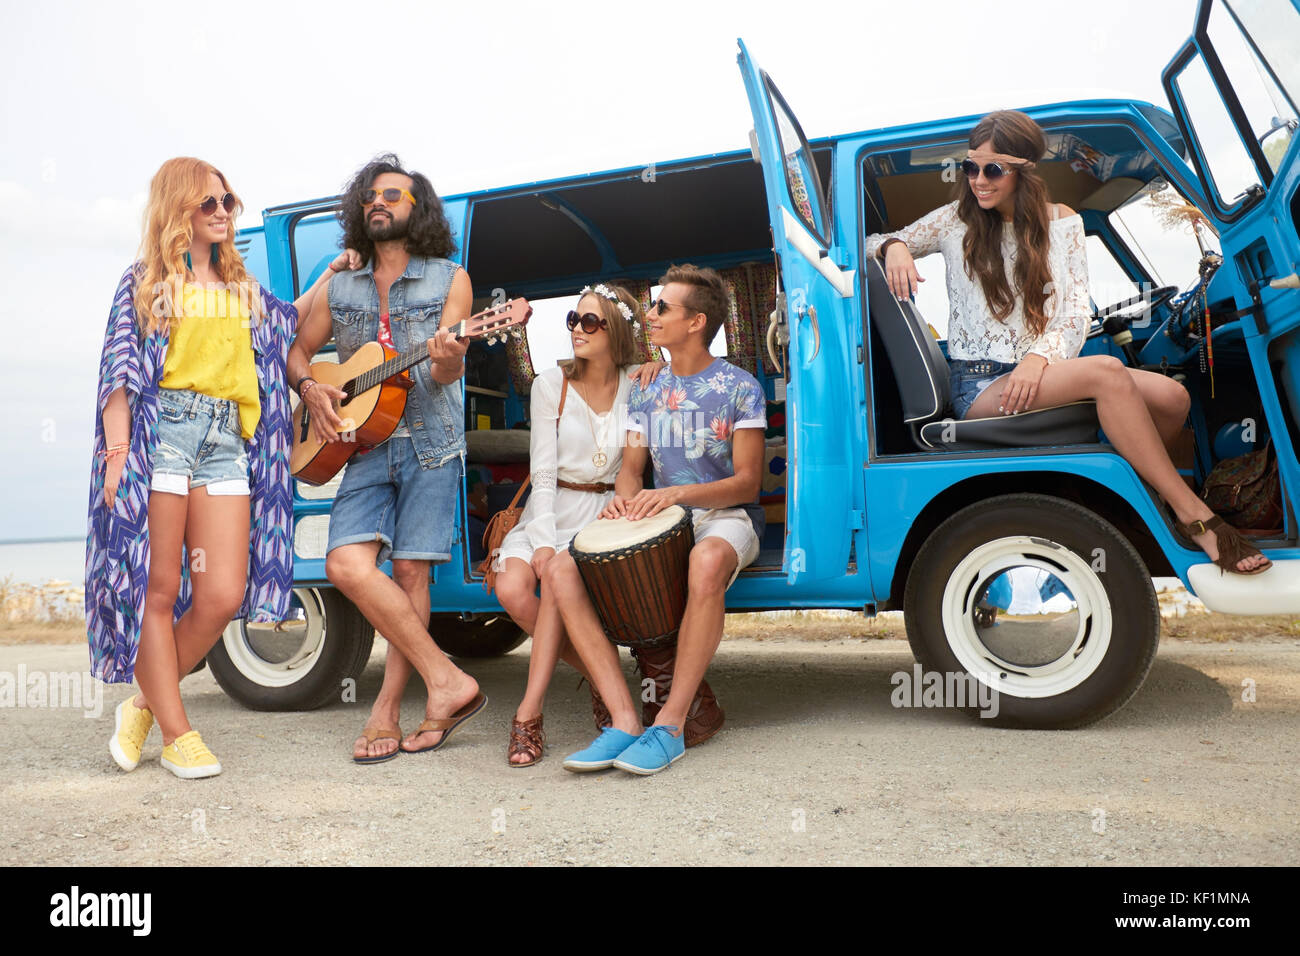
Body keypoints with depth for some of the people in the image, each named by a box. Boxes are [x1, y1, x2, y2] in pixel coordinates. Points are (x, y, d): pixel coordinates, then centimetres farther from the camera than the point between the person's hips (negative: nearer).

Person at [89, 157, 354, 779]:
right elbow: (119, 371, 2)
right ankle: (177, 734, 7)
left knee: (222, 596, -5)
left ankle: (145, 704, 15)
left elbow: (288, 322, 40)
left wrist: (331, 275, 31)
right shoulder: (146, 282, 8)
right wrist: (117, 451, -8)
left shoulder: (241, 287, 21)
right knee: (159, 589, -2)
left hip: (226, 441, 4)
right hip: (162, 430, -4)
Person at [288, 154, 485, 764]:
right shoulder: (340, 287, 15)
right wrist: (309, 388, 0)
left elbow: (448, 371, -6)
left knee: (411, 571, -5)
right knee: (348, 565, -15)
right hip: (362, 444, 3)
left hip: (430, 444, -3)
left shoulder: (449, 279, 4)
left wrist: (448, 361, -29)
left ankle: (387, 709, 6)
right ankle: (448, 682, -8)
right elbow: (298, 351, 21)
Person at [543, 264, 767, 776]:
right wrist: (625, 498, -10)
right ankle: (625, 720, -26)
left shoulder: (739, 388, -2)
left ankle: (670, 723, -32)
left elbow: (747, 483, -7)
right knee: (559, 570, -20)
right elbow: (631, 466, 16)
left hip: (726, 517, -5)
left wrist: (676, 494, -23)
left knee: (705, 563, -43)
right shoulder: (645, 391, 15)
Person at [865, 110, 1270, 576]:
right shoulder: (955, 221, 6)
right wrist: (895, 247, -13)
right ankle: (1194, 515, -25)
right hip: (980, 385, -4)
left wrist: (1041, 355, -19)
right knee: (1107, 372, -32)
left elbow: (1078, 311, 2)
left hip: (1044, 371, 4)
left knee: (1171, 396, -21)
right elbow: (872, 243, 13)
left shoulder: (1062, 222, 12)